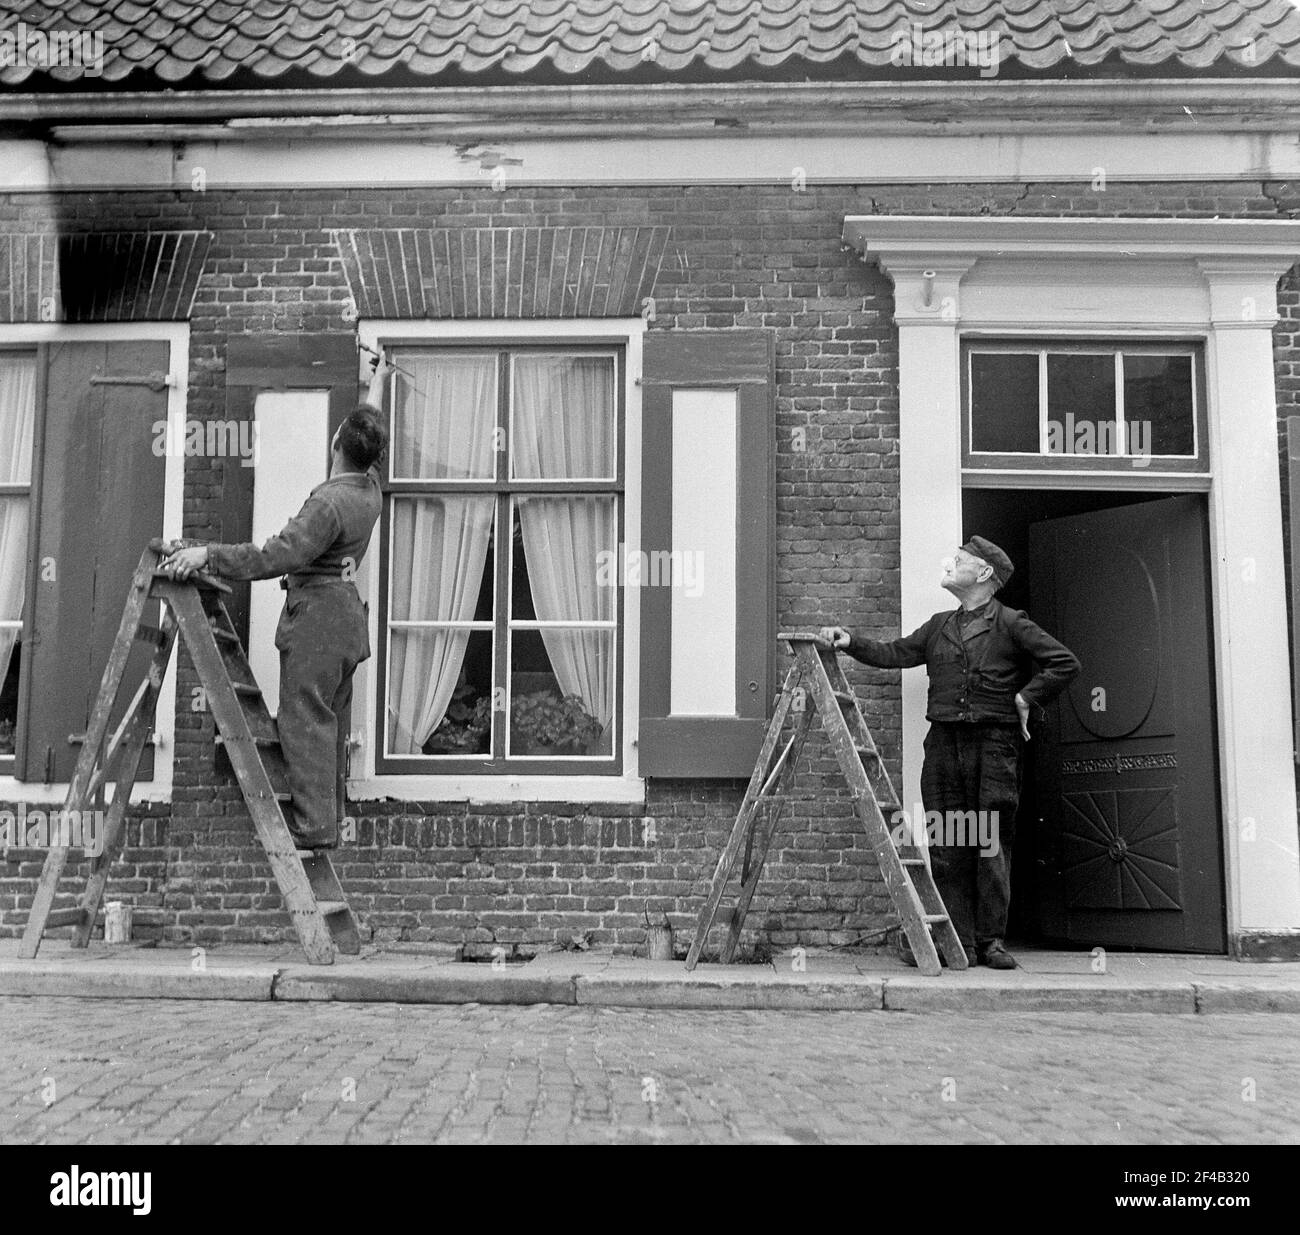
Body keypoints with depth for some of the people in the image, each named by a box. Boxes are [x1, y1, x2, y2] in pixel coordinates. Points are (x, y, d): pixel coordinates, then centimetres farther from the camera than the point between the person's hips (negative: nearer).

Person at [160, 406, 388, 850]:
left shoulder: (329, 502, -21)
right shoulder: (369, 489, 6)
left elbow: (277, 556, -28)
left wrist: (208, 554, -26)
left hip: (316, 614, -10)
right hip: (346, 612, 10)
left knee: (305, 719, -7)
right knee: (328, 722, 13)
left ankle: (313, 827, -8)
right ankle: (325, 820, 18)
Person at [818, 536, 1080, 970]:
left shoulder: (1011, 624, 2)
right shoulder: (940, 626, 18)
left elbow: (1065, 662, -1)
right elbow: (894, 654, 17)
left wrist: (1026, 697, -4)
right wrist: (851, 642, 5)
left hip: (994, 743, -4)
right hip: (945, 742, 5)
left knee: (991, 845, -1)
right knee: (946, 847, 1)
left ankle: (991, 941, 6)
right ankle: (959, 942, 7)